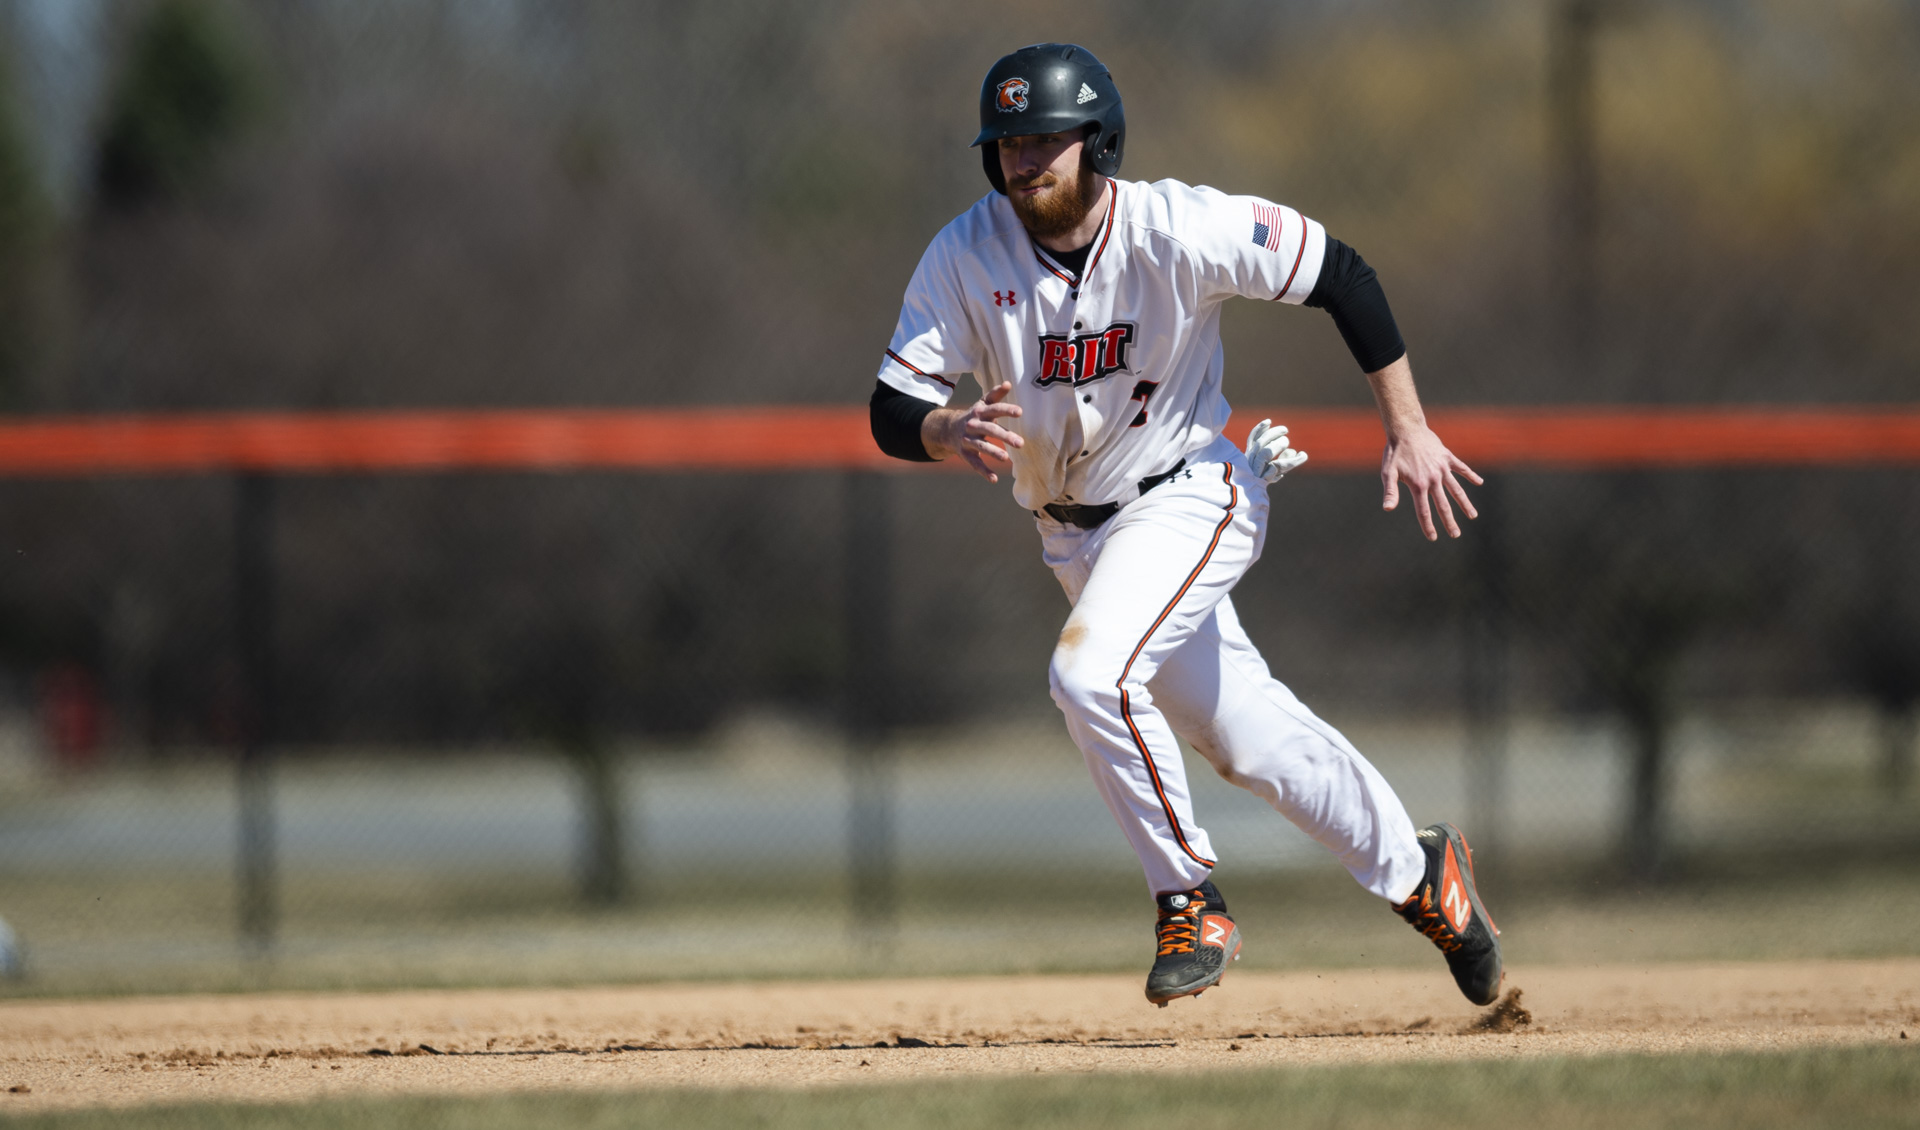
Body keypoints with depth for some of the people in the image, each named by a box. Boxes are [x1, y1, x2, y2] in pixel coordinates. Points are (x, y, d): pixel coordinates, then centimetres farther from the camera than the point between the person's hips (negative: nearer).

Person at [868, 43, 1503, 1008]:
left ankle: (1189, 902, -12)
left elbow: (1340, 274, -12)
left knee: (1092, 674, -28)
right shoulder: (964, 257, -16)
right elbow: (891, 413, -17)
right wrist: (951, 436, -41)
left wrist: (1408, 430, -12)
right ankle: (1416, 872, 33)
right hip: (1074, 535, 5)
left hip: (1190, 495, -5)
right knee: (1246, 739, 13)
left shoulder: (1181, 232, -23)